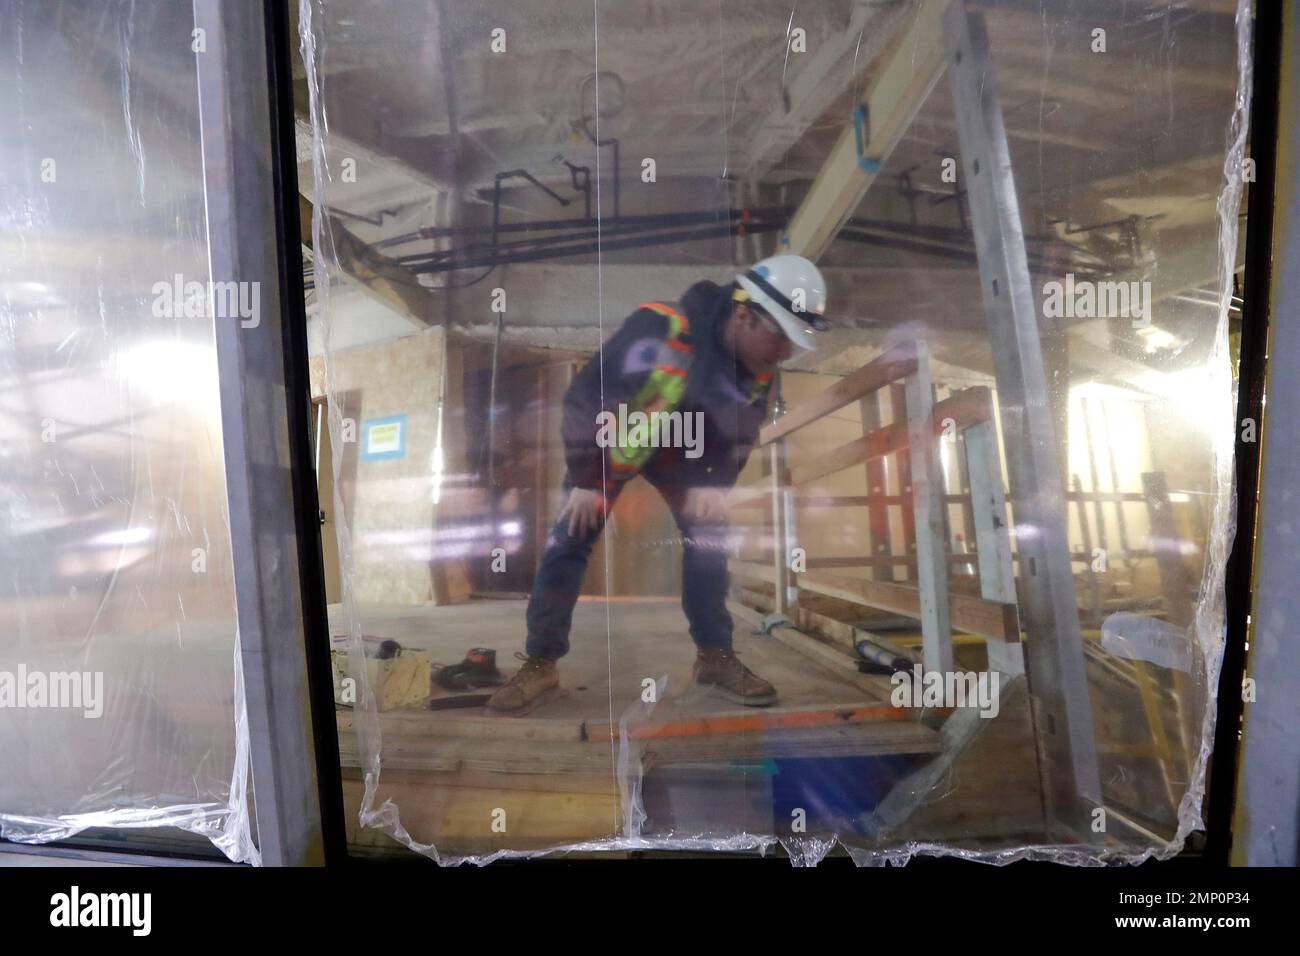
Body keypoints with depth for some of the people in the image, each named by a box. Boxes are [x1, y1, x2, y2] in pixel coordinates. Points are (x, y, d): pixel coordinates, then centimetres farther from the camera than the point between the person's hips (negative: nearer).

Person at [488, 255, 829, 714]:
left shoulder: (757, 368, -18)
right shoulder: (657, 333, -39)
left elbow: (740, 432, -1)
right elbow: (584, 398, -31)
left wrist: (717, 484, -16)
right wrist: (585, 480, -23)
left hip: (682, 442, 5)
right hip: (609, 438, -4)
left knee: (708, 533, -6)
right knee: (570, 537, -11)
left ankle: (715, 658, 7)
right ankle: (539, 666, -2)